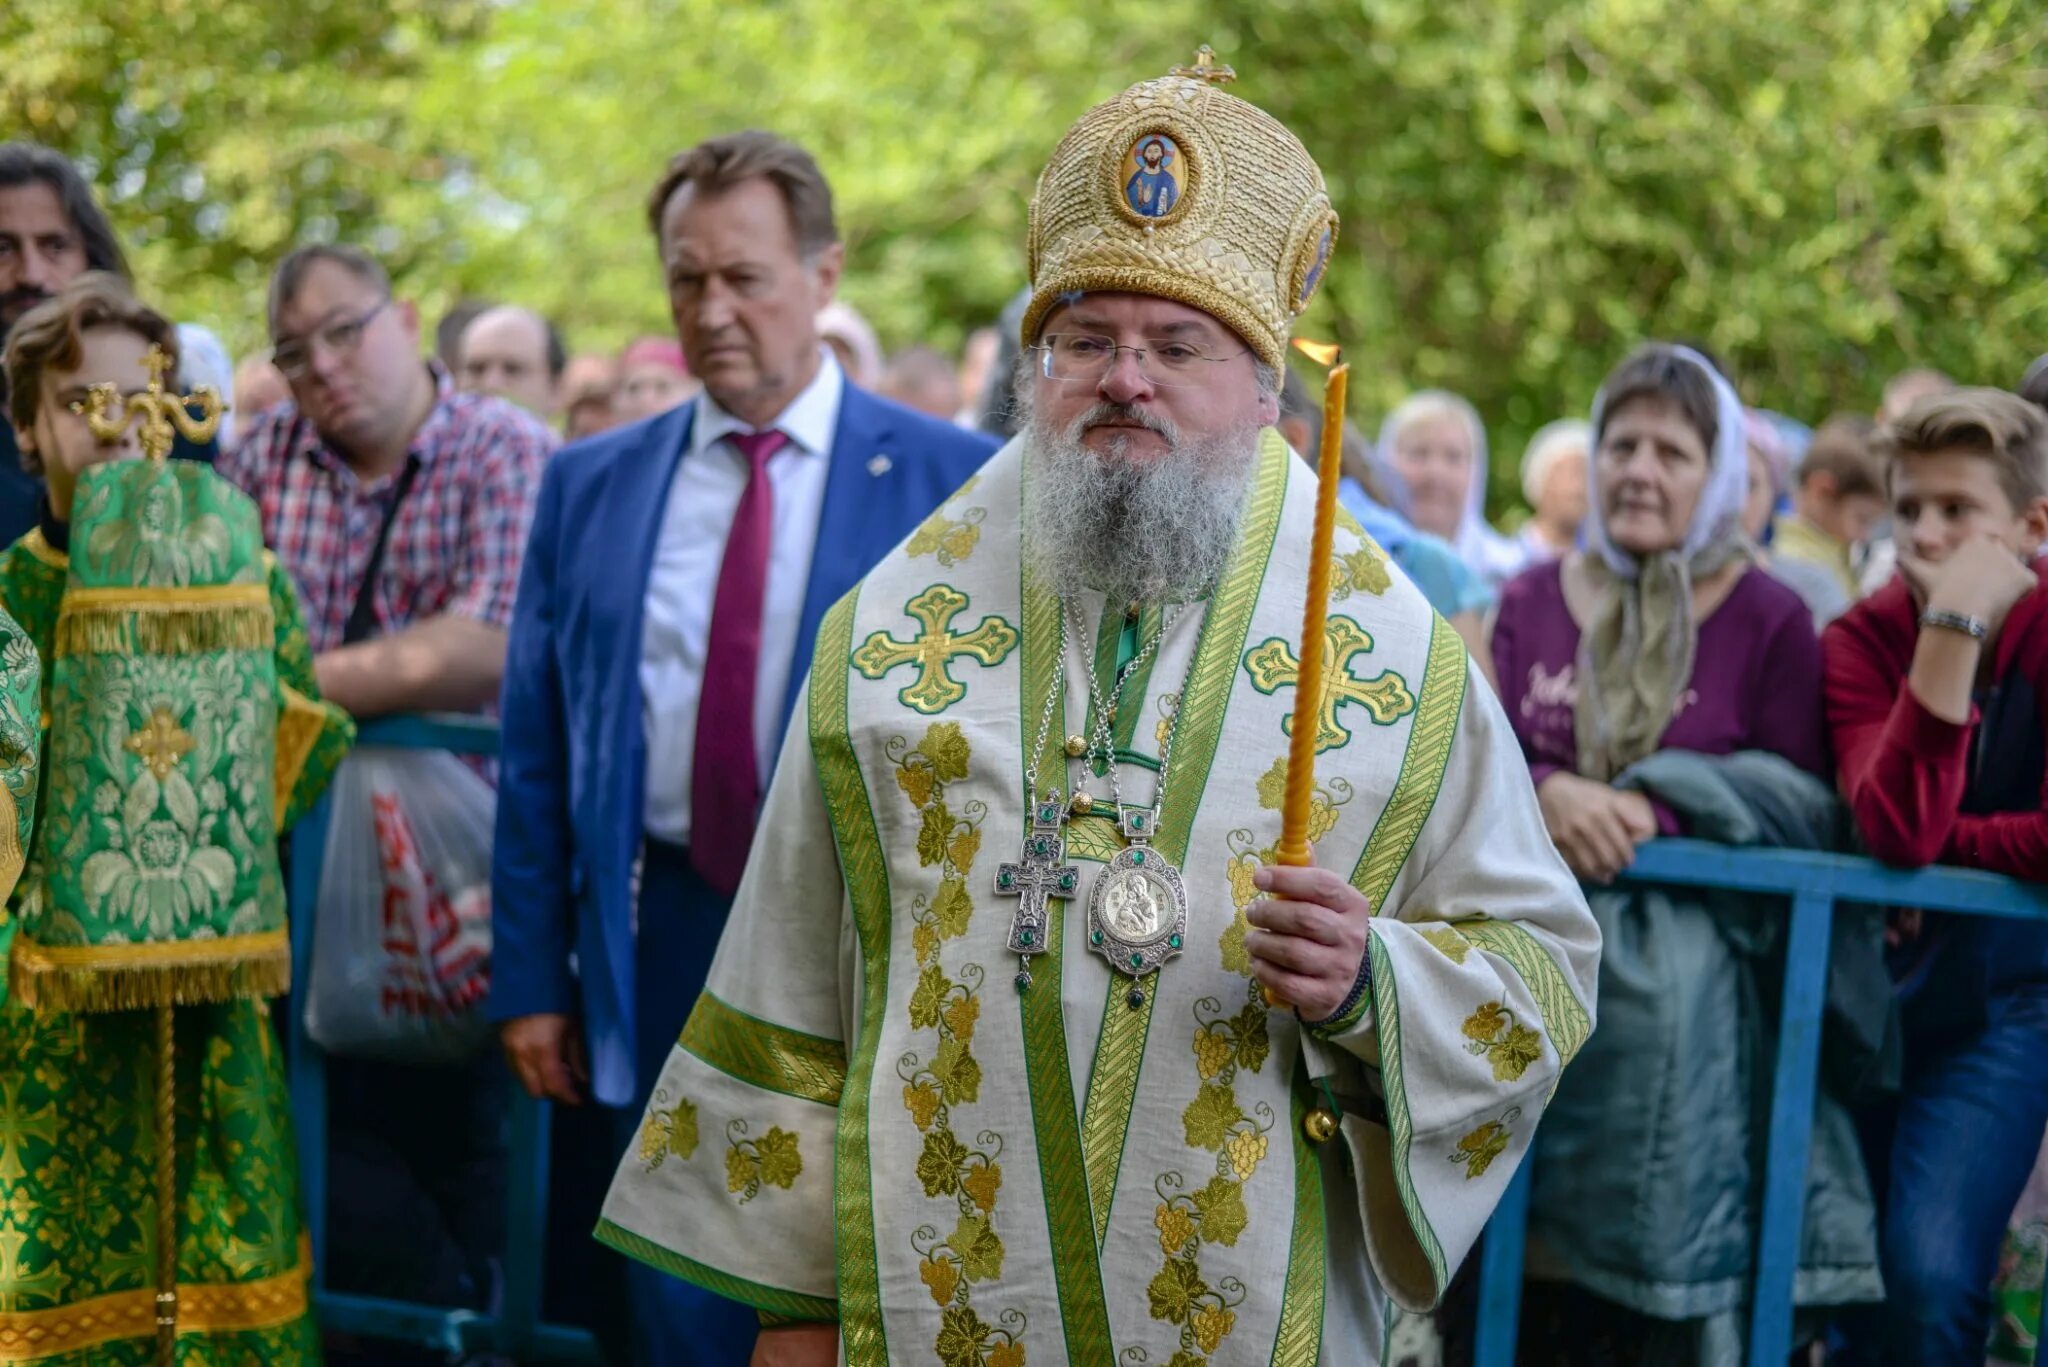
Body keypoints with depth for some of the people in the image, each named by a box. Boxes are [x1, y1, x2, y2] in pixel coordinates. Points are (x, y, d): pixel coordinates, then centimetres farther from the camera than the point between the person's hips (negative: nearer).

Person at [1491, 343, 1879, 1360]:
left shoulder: (1769, 619, 5)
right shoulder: (1533, 599, 15)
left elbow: (1810, 807, 0)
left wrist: (1655, 804, -13)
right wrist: (1552, 793, -13)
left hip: (1697, 914, -3)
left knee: (1660, 987, -25)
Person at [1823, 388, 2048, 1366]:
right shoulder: (1865, 638, -5)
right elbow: (1894, 826, -24)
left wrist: (1927, 843, -13)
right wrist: (1952, 631, -27)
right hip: (1874, 974, 3)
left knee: (1929, 1272, -17)